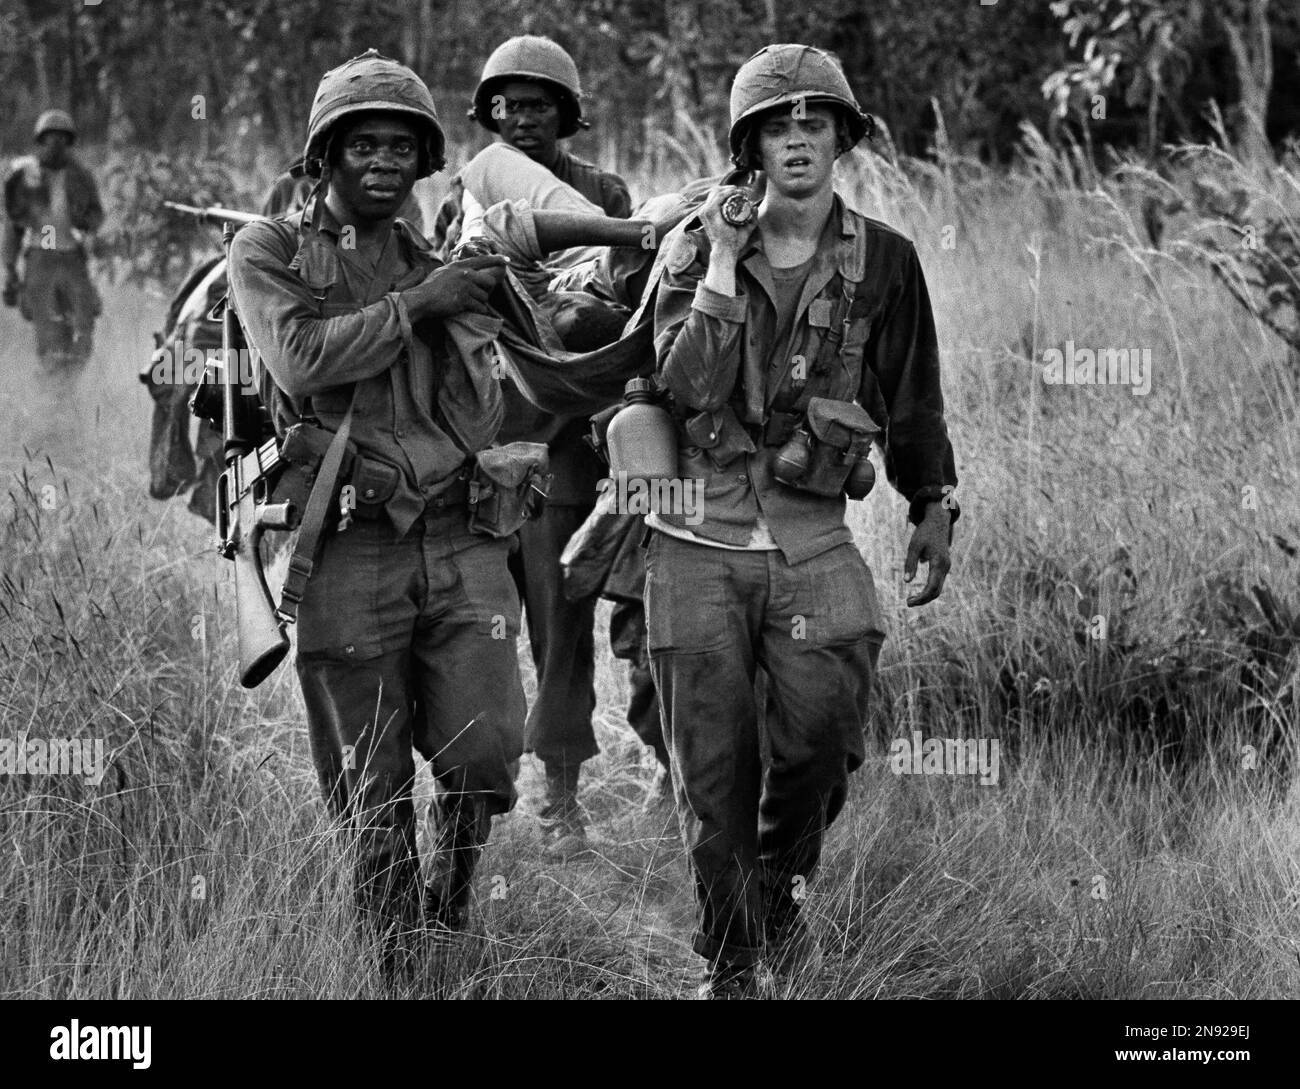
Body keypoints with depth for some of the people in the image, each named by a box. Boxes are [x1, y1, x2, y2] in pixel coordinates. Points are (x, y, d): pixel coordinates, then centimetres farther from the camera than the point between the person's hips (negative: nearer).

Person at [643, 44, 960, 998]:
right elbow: (689, 387, -14)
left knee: (824, 721, -18)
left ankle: (782, 885, 12)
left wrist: (935, 507, 16)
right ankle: (729, 962, 16)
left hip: (813, 535, 1)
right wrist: (723, 266, -15)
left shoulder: (881, 262, 3)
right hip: (698, 535, 0)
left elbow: (914, 401, 14)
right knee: (713, 767, 2)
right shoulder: (697, 249, -1)